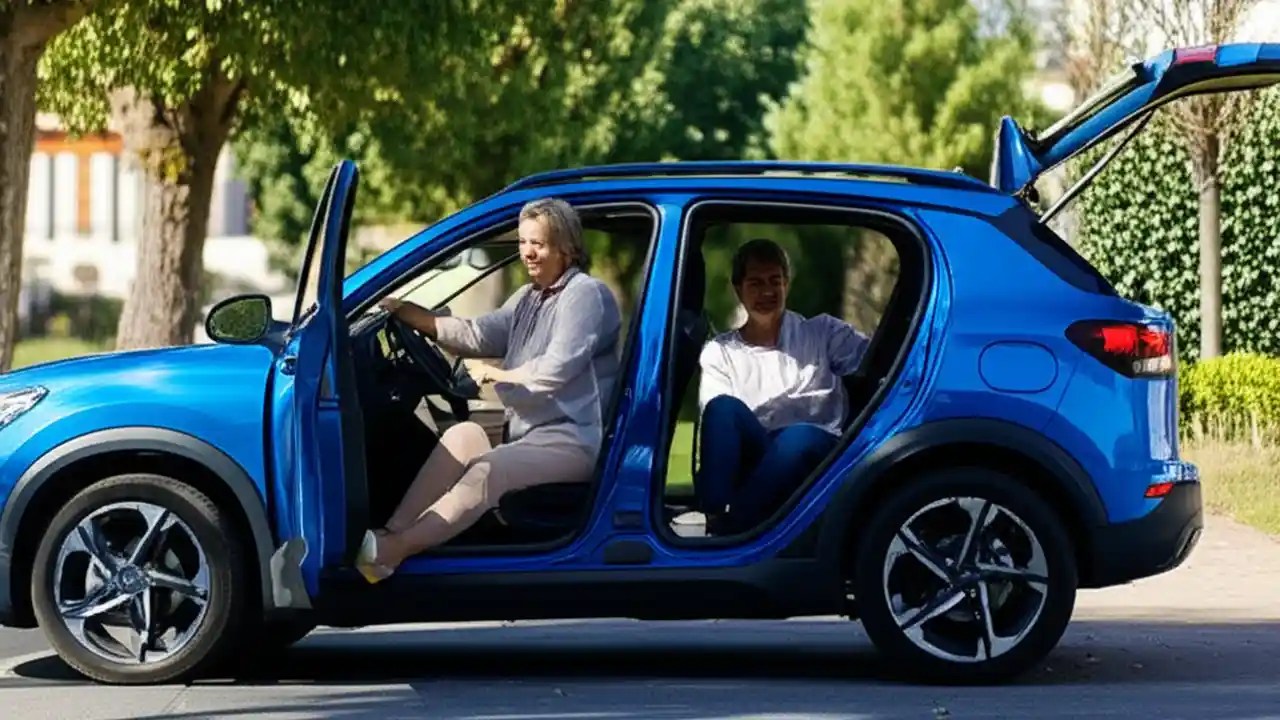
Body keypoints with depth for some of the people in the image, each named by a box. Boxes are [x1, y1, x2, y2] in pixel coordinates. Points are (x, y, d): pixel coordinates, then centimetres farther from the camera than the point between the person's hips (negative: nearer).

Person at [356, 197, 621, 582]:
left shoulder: (585, 294, -5)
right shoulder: (528, 299, 21)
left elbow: (556, 369, -15)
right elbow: (475, 335, 10)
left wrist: (496, 375, -2)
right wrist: (400, 309, 3)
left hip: (574, 441, -8)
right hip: (530, 435, 8)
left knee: (489, 469, -31)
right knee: (463, 435, -19)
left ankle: (394, 549, -48)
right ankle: (391, 532, -33)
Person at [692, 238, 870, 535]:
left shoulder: (822, 333, 17)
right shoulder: (720, 353, 18)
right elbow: (715, 419, 1)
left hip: (814, 456, -1)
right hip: (754, 462, 1)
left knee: (799, 436, -37)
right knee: (723, 408, -30)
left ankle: (727, 529, -45)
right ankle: (714, 516, -46)